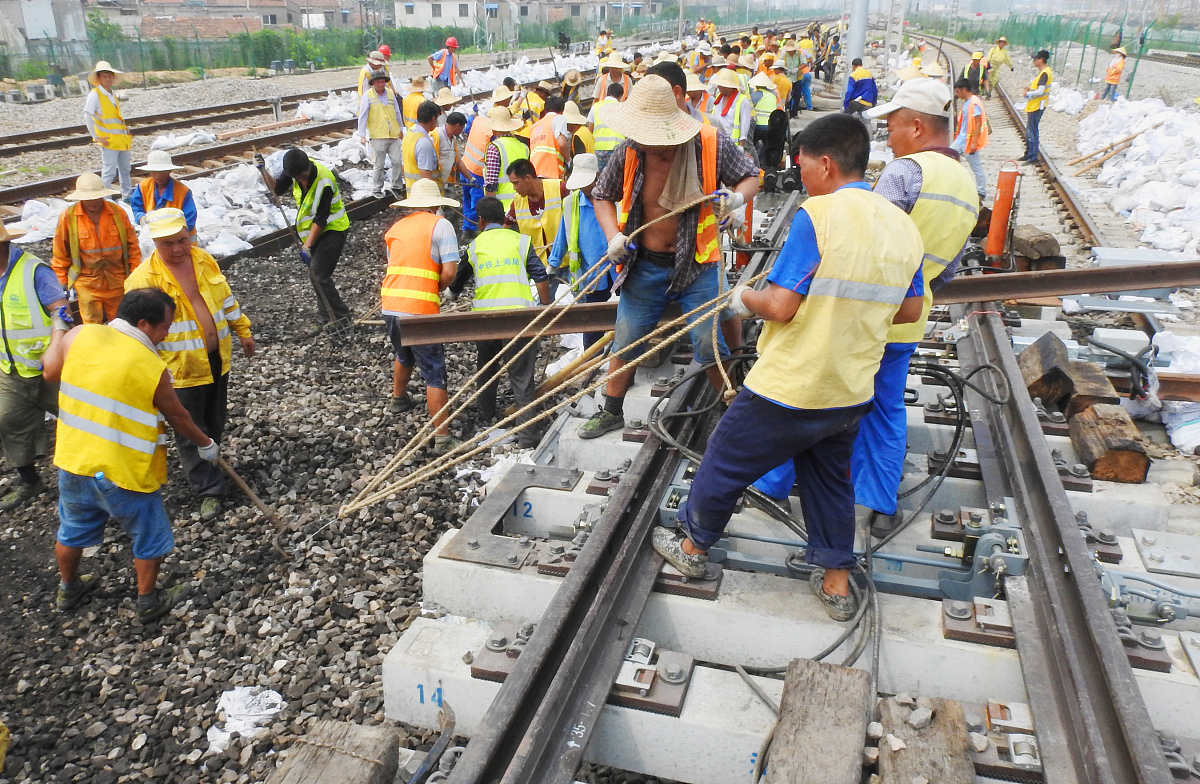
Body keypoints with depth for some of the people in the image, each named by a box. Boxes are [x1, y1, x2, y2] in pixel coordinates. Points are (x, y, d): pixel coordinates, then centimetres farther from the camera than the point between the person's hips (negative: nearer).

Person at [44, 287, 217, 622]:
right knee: (150, 537, 17)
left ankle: (68, 590, 49)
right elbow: (178, 417, -6)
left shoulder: (80, 335, -9)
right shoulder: (152, 368, -20)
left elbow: (50, 372, 7)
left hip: (72, 461, 6)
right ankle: (148, 602, 31)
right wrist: (206, 445, 11)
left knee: (72, 530, 27)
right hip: (125, 473, -6)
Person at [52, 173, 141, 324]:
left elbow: (133, 247, 6)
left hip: (117, 282, 1)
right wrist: (62, 283, 5)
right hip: (87, 283, -1)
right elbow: (60, 255, 4)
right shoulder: (68, 217, -3)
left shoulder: (118, 213, 0)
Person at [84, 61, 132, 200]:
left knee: (125, 169, 14)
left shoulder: (113, 94, 15)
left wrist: (126, 129, 15)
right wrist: (97, 137, -16)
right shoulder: (95, 94, -9)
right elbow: (87, 117, -16)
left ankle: (127, 195, 25)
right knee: (109, 172, -7)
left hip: (122, 140, 8)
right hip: (109, 141, -7)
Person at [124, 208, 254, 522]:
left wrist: (243, 331, 19)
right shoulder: (143, 280, -17)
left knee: (215, 424, 21)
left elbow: (226, 297, 14)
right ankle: (210, 491, 14)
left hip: (218, 359, 5)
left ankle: (210, 464, 44)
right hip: (181, 370, -5)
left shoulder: (205, 260, 0)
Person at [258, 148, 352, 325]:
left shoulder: (323, 181, -28)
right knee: (315, 272, 11)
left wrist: (307, 246, -25)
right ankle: (327, 313, 24)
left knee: (319, 274, -15)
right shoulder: (296, 171, -6)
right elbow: (278, 188, 12)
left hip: (332, 229, -8)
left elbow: (320, 219, -25)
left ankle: (339, 315, -5)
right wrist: (263, 171, -5)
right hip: (311, 231, 8)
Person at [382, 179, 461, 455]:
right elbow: (450, 272, -11)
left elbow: (395, 266, 14)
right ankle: (442, 438, 0)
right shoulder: (440, 225, -2)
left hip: (390, 305, 6)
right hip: (420, 310, -6)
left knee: (404, 355, 32)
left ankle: (398, 398, 55)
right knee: (435, 375, 0)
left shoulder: (395, 228, 15)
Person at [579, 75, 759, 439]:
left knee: (710, 344, -3)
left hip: (697, 265, -2)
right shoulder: (628, 151, -10)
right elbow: (602, 195, 7)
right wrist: (614, 236, -10)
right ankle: (612, 412, 34)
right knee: (625, 341, 12)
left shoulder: (711, 143, -16)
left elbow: (751, 177, 1)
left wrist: (738, 198, -23)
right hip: (645, 264, 3)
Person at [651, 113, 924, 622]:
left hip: (787, 391, -7)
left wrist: (745, 299, -3)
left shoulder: (818, 214, -20)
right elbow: (909, 310, 10)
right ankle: (836, 583, 33)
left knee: (726, 464, 14)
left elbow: (780, 307, -23)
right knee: (831, 478, 25)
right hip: (851, 393, 7)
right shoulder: (904, 227, 2)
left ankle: (692, 546, 34)